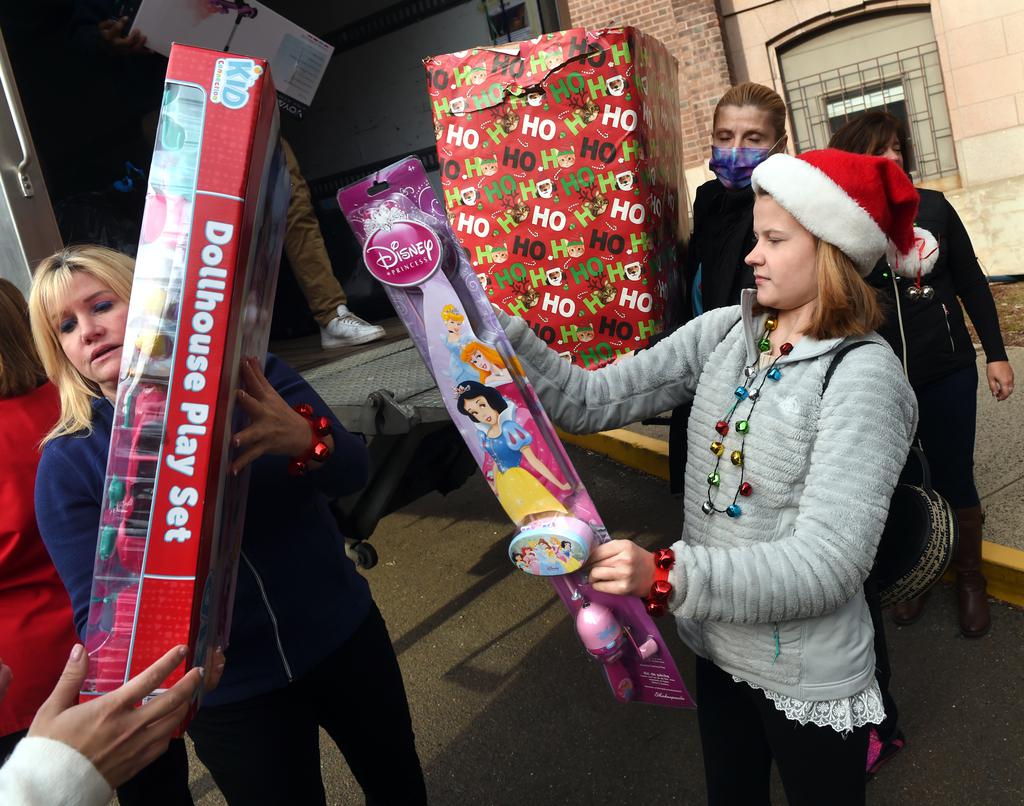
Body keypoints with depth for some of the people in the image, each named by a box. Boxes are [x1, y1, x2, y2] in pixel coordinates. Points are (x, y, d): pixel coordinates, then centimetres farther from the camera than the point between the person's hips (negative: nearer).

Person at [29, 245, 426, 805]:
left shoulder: (245, 373, -9)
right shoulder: (68, 463, -10)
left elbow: (351, 473, -12)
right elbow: (98, 616, -11)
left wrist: (301, 438, -34)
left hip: (342, 636, 2)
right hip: (228, 693, -2)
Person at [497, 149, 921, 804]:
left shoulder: (862, 375, -21)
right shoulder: (720, 334, -4)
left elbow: (828, 564, -28)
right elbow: (592, 401, -8)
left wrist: (666, 575, -38)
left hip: (807, 677, -5)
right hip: (717, 648, 5)